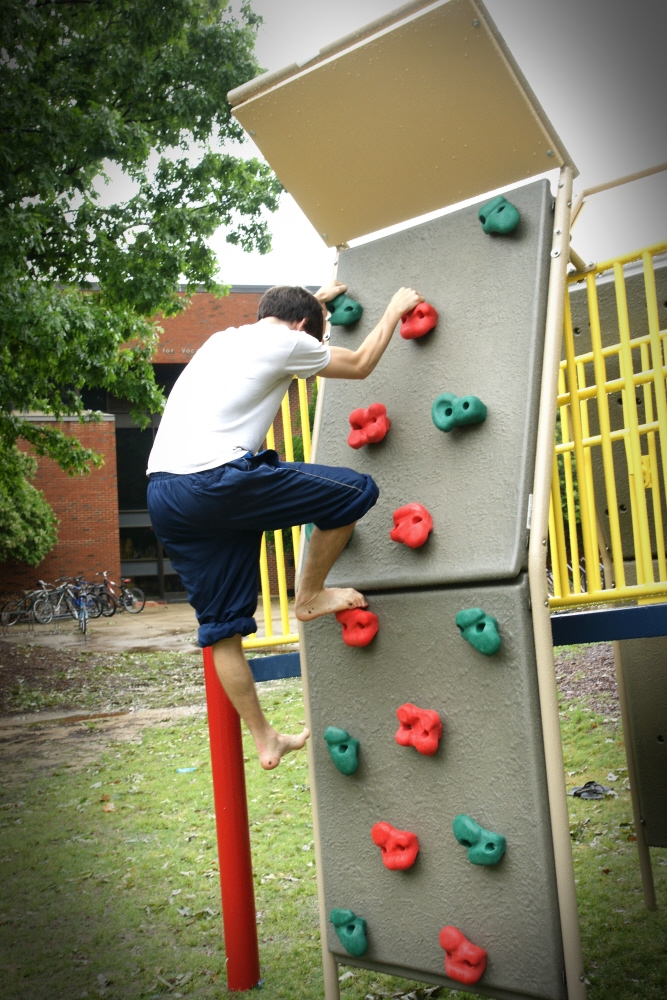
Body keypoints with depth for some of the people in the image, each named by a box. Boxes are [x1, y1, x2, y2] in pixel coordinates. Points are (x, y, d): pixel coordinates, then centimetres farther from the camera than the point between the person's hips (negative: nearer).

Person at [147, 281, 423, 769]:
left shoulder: (224, 339, 27)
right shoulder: (284, 340, 4)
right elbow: (360, 365, 19)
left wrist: (312, 300, 64)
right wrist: (394, 312, 33)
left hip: (163, 495, 9)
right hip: (215, 481, -9)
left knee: (222, 626, 14)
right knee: (356, 490, 3)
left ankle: (265, 740, 22)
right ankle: (310, 597, 18)